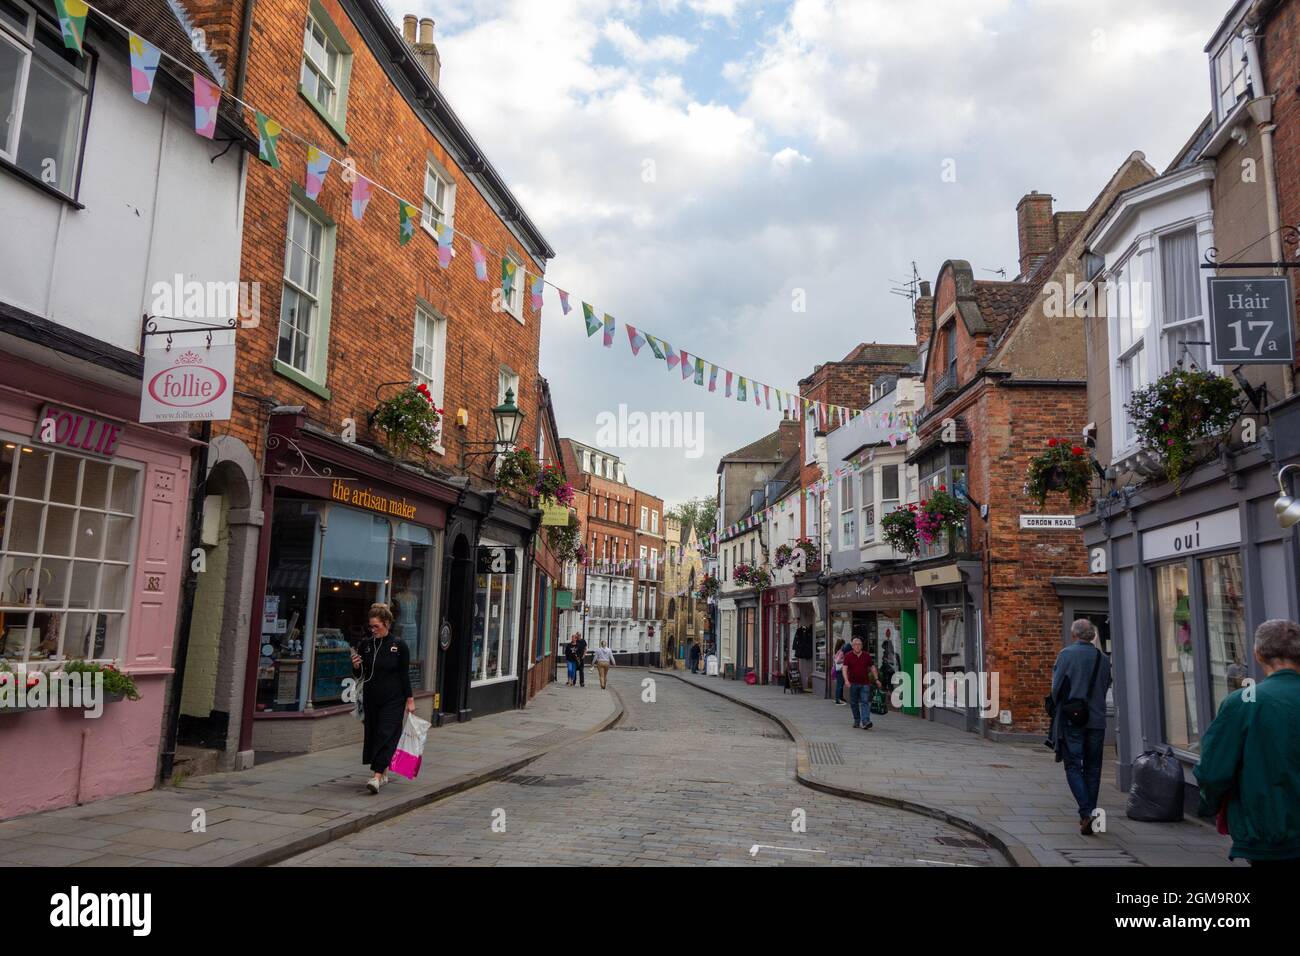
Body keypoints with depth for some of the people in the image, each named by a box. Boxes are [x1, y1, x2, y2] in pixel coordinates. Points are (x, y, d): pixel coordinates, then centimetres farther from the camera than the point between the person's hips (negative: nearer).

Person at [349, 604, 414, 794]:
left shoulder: (399, 646, -5)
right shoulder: (365, 644, 4)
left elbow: (405, 675, -2)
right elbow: (358, 675, 10)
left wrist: (410, 699, -4)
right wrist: (356, 666, -12)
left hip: (393, 700, -4)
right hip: (371, 698, 4)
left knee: (386, 735, -12)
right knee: (372, 734, 10)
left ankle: (377, 777, -17)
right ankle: (384, 773, 26)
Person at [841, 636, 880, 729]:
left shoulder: (866, 655, 5)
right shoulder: (848, 656, -1)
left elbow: (872, 667, 12)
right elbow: (844, 669, -8)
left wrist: (876, 679, 5)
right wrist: (846, 680, -22)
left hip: (865, 684, 0)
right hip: (853, 683, 0)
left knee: (865, 702, -11)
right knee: (854, 703, 9)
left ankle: (865, 722, -20)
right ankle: (857, 721, 24)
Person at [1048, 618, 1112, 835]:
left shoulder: (1066, 654, -6)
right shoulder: (1103, 658, 7)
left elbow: (1056, 687, -7)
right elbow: (1106, 687, 10)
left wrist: (1058, 709, 10)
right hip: (1097, 720, 4)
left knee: (1073, 766, 0)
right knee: (1092, 768, 12)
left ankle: (1086, 812, -14)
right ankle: (1091, 813, 16)